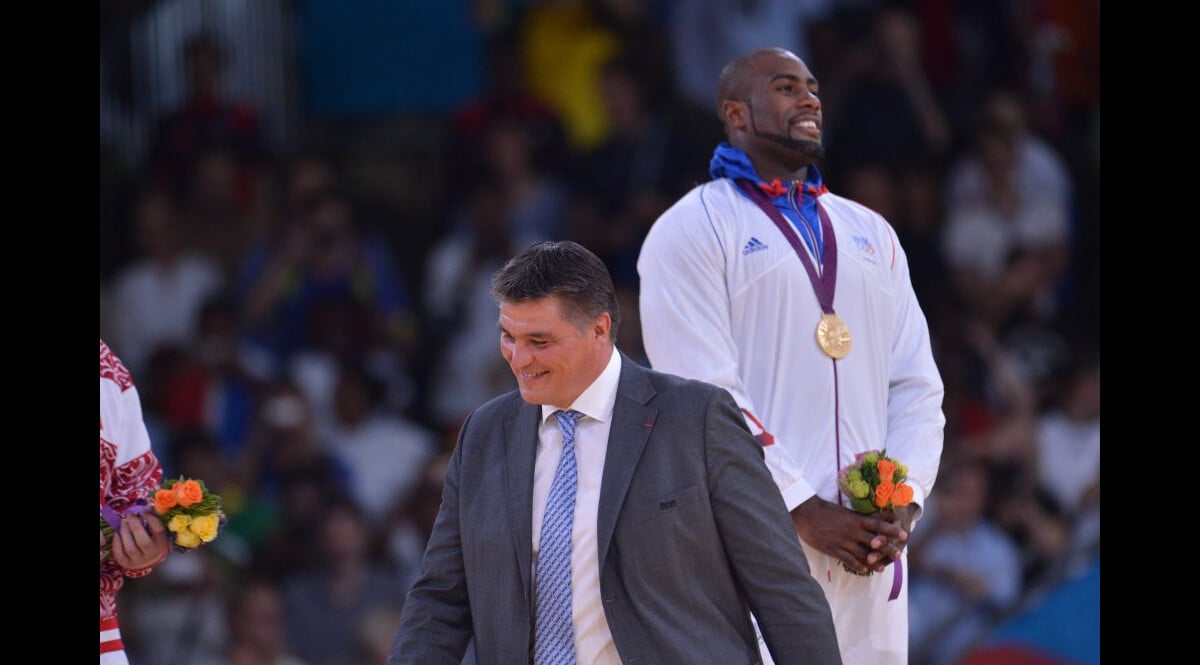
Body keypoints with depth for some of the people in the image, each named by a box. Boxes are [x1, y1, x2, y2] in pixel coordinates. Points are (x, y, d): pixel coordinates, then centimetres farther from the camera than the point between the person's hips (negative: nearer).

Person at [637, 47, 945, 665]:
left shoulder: (870, 234, 20)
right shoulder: (691, 231, 1)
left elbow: (916, 383, 15)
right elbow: (703, 394, -9)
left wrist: (904, 501, -3)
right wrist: (804, 512, -15)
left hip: (870, 548, 5)